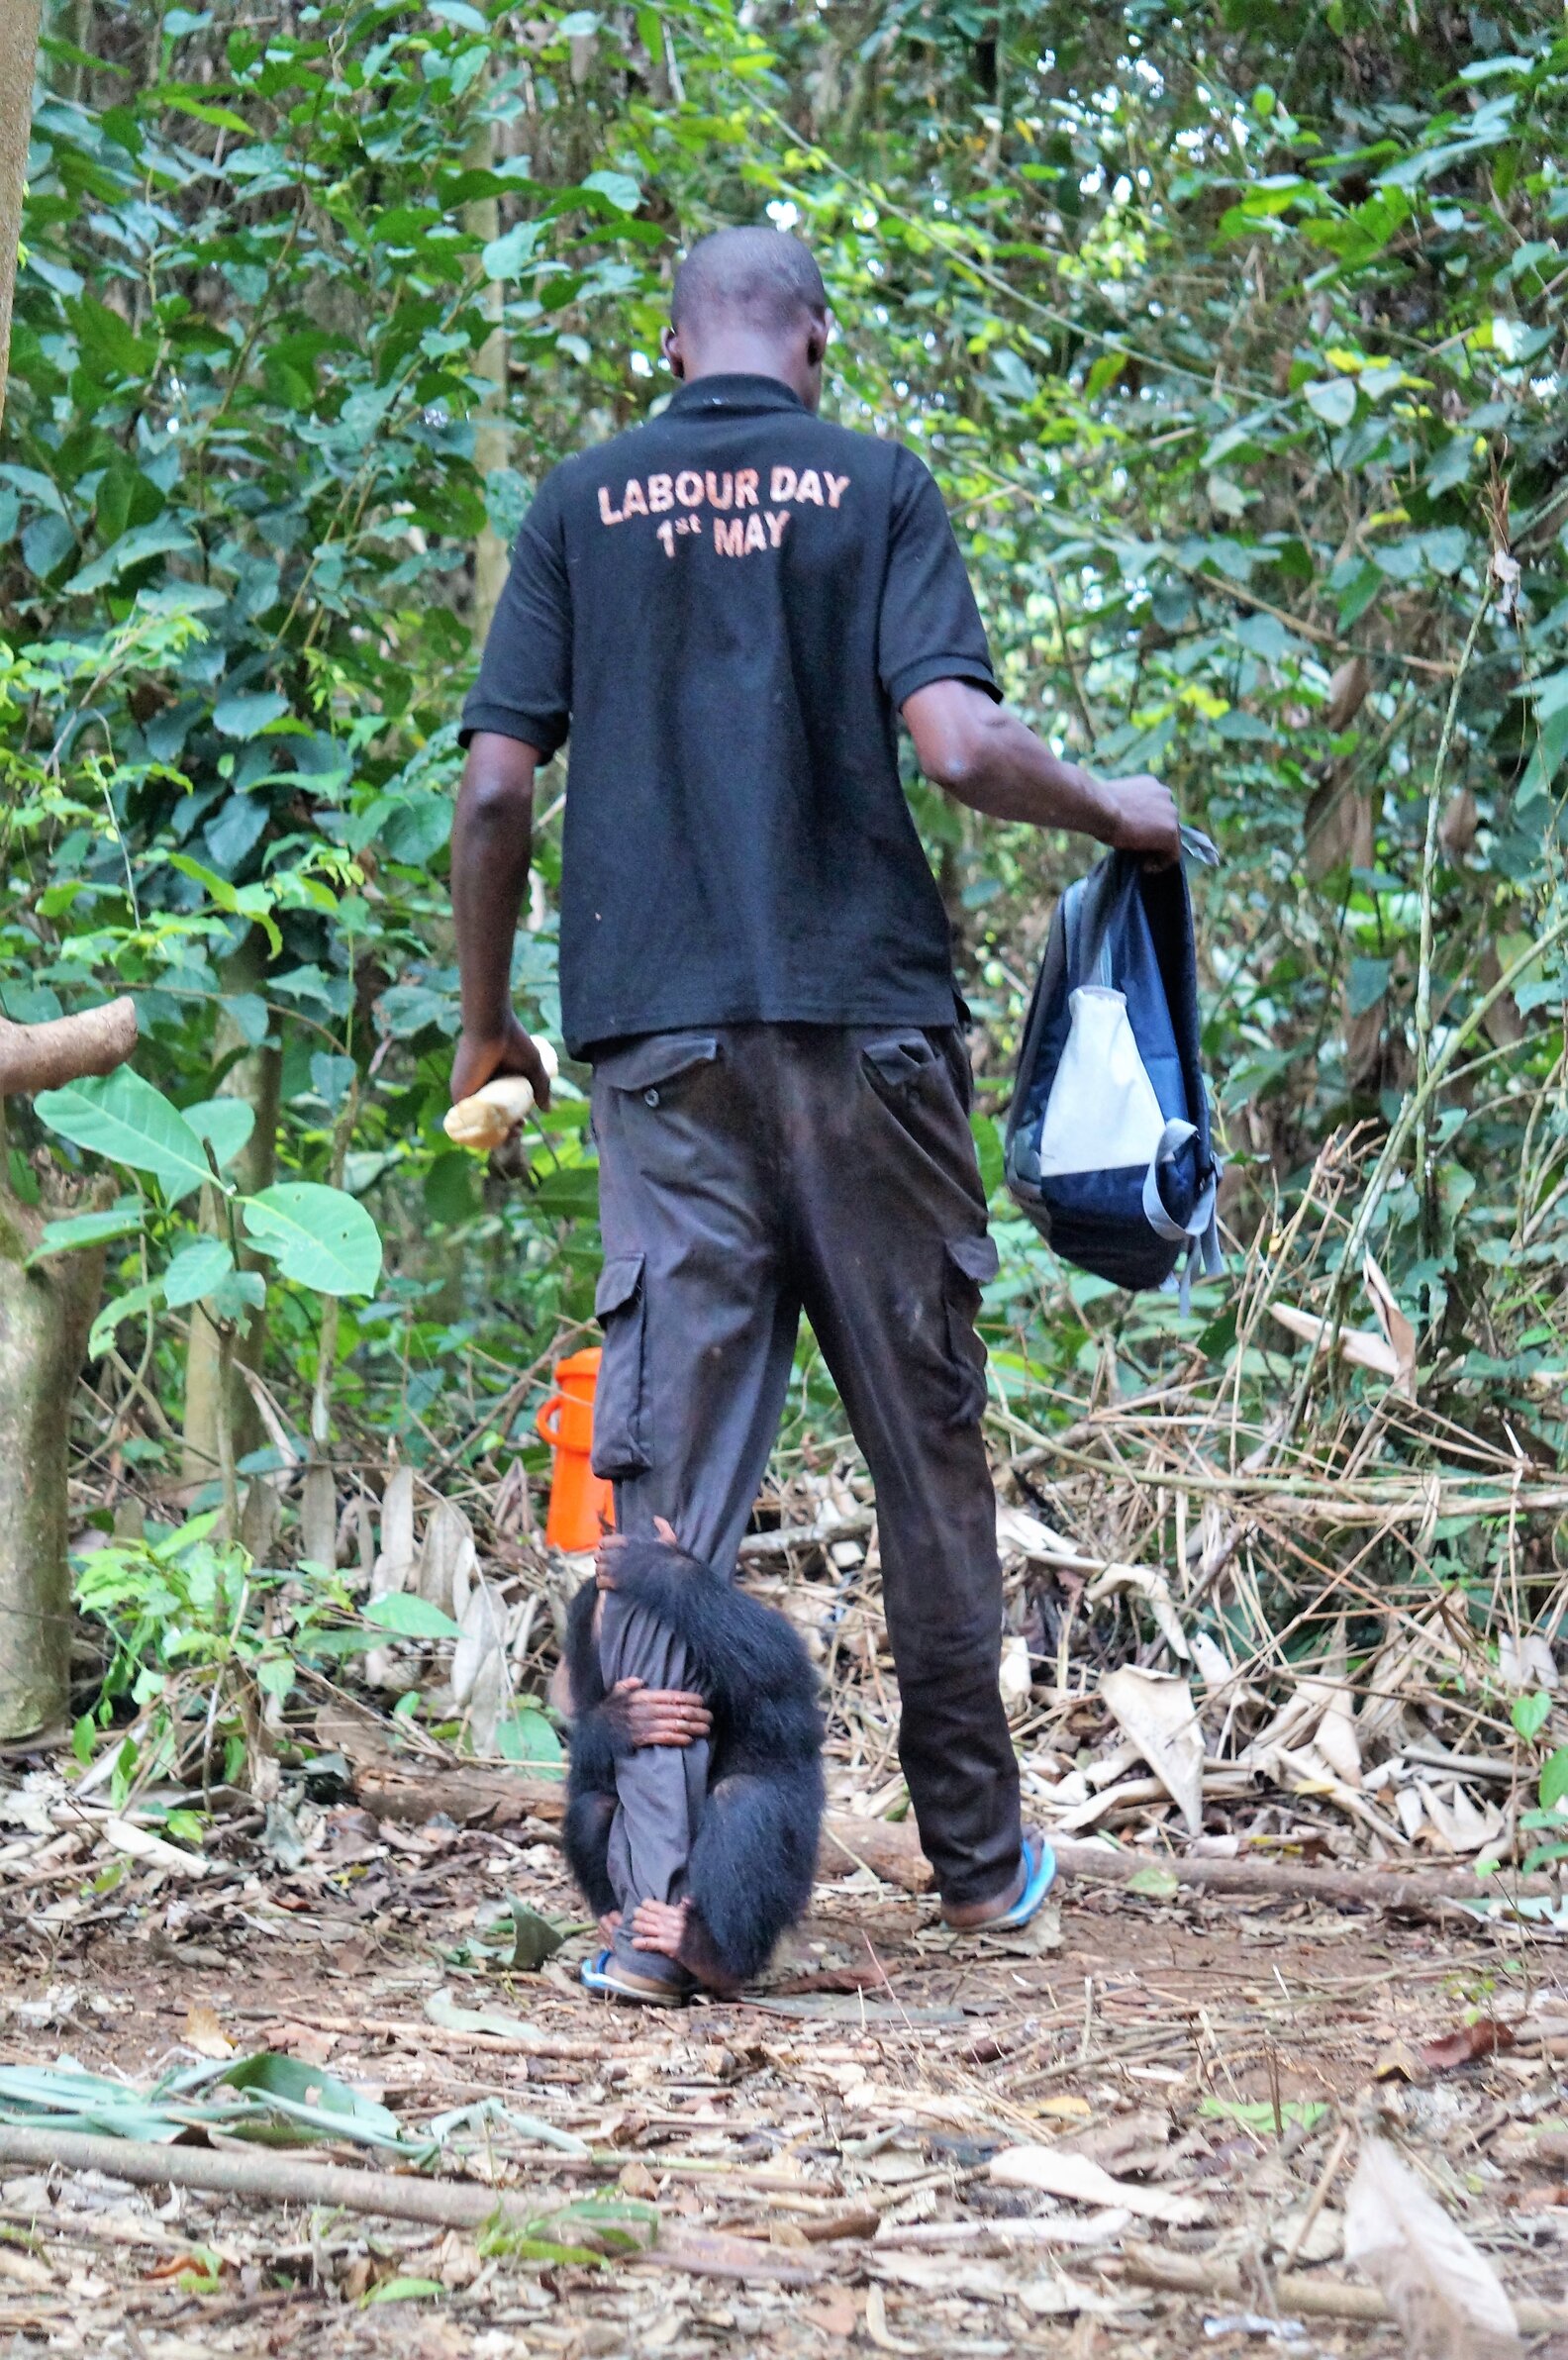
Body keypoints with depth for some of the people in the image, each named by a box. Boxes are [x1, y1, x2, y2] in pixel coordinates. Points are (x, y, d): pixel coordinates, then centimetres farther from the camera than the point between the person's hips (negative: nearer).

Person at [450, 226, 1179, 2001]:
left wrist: (485, 1023, 13)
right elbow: (957, 743, -10)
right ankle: (978, 1856, 23)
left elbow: (495, 787, 2)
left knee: (670, 1462, -1)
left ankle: (658, 1892, -10)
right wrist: (1114, 809, 8)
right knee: (926, 1442, 12)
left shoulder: (584, 503, 8)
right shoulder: (876, 486, 3)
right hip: (867, 1021, -1)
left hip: (658, 1035, 1)